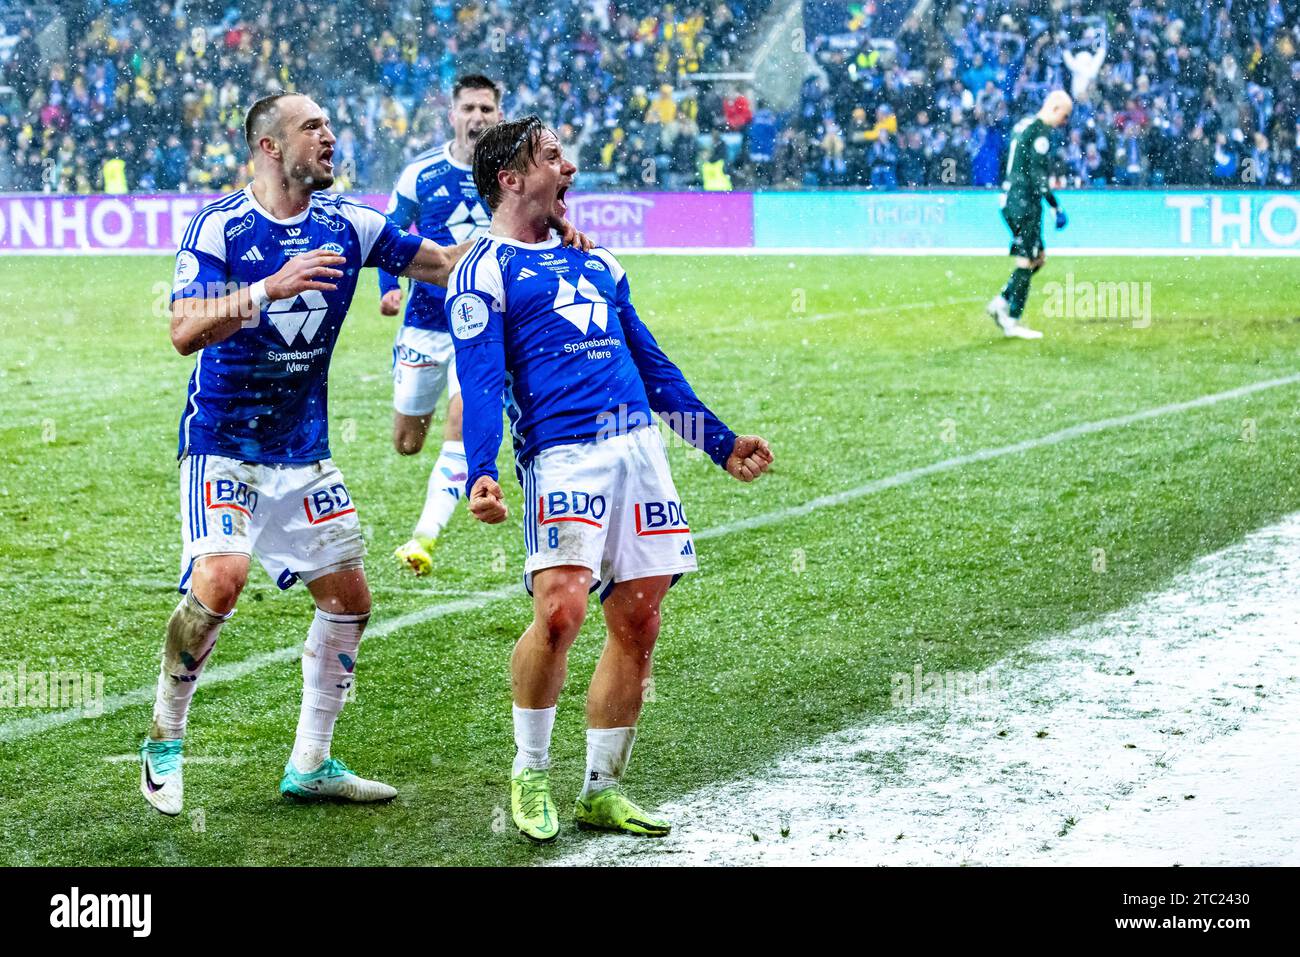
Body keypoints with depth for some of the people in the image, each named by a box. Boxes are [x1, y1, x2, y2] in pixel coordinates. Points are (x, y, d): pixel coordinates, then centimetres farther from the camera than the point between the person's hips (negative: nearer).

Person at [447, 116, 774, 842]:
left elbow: (653, 366, 29)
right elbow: (483, 382, -8)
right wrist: (480, 473, -22)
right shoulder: (484, 272, 2)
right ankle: (531, 772, -1)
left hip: (641, 447, 7)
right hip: (562, 454, -7)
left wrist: (721, 442, 27)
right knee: (560, 610, -21)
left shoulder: (596, 263, 24)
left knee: (637, 625, 3)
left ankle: (603, 789, 14)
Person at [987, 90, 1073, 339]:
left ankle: (1001, 302, 9)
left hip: (1011, 200, 10)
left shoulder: (1023, 125, 16)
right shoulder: (1040, 132, -13)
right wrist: (1057, 207, -18)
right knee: (1027, 261, -5)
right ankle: (1012, 321, -3)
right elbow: (1038, 176, -19)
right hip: (1025, 204, -10)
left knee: (1038, 257, 14)